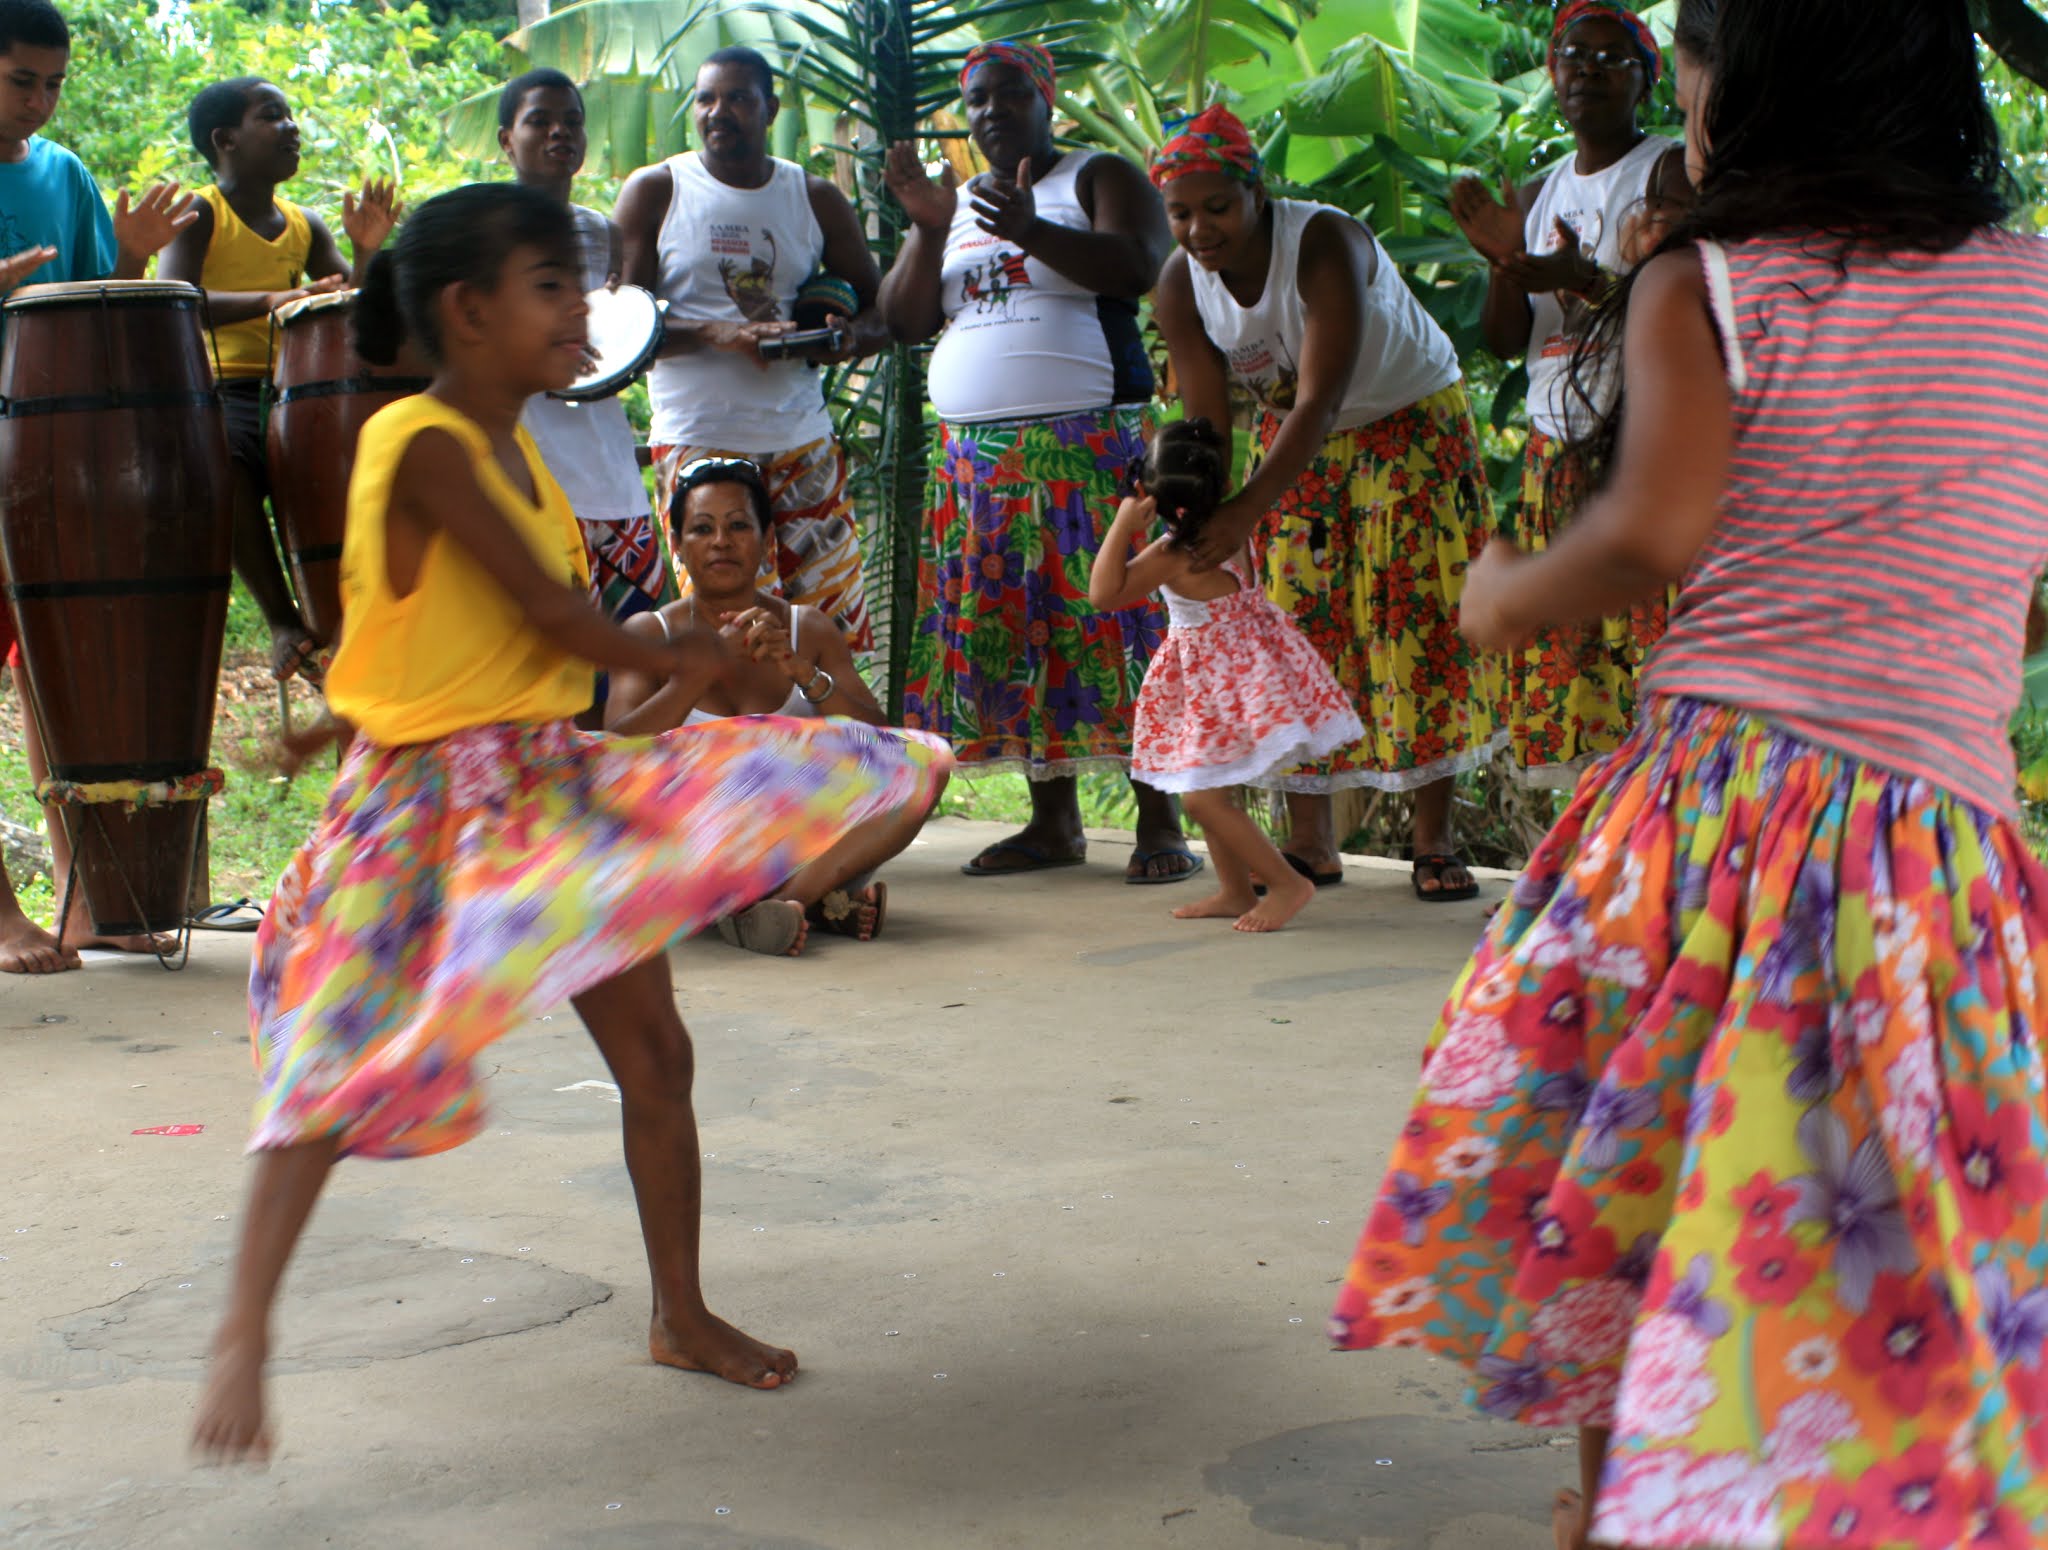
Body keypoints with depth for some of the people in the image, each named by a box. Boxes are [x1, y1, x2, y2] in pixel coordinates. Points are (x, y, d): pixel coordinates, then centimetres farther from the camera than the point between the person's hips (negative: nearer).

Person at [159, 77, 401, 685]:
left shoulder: (305, 225, 17)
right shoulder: (199, 216, 0)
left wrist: (367, 252, -8)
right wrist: (267, 301, -32)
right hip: (220, 392, -5)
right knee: (219, 458, -37)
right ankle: (283, 619, -25)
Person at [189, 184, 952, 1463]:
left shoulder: (513, 451, 11)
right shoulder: (423, 442, -16)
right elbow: (550, 609, -17)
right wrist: (677, 661, -3)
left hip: (548, 781, 8)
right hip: (428, 793, -8)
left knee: (655, 1050, 9)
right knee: (342, 1073, -7)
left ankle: (683, 1315, 24)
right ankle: (245, 1333, 5)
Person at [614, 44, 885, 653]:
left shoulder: (816, 199, 11)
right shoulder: (655, 191, 3)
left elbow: (882, 308, 16)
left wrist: (849, 339, -9)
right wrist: (717, 334, -21)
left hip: (803, 442, 3)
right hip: (697, 441, -3)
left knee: (833, 624, 1)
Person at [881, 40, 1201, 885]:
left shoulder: (1100, 176, 6)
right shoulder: (952, 204, 19)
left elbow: (1138, 264, -13)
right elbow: (905, 320, 8)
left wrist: (1033, 232, -27)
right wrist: (928, 228, -8)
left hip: (1088, 445, -5)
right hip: (974, 455, 5)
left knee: (1110, 619, -10)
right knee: (1002, 629, 1)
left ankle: (1160, 822, -7)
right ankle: (1054, 822, 8)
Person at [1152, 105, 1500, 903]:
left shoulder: (1327, 245, -32)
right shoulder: (1180, 285, -14)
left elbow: (1320, 401, -39)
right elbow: (1207, 423, -13)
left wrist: (1245, 512, -46)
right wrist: (1193, 517, -27)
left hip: (1411, 425, -5)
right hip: (1298, 447, 5)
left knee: (1420, 620, -10)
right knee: (1297, 625, -1)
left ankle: (1434, 841, -4)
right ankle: (1310, 843, 5)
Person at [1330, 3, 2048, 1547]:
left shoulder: (1700, 286, 0)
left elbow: (1655, 531, -13)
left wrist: (1507, 598, 4)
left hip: (1713, 779, -1)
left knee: (1635, 1147, 15)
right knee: (1912, 1247, 8)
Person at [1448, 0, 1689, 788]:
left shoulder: (1674, 172, -1)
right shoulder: (1536, 199, 18)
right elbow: (1504, 341, 13)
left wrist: (1586, 278, -25)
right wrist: (1504, 261, -5)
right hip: (1555, 451, 6)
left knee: (1651, 630, -14)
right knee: (1562, 648, 2)